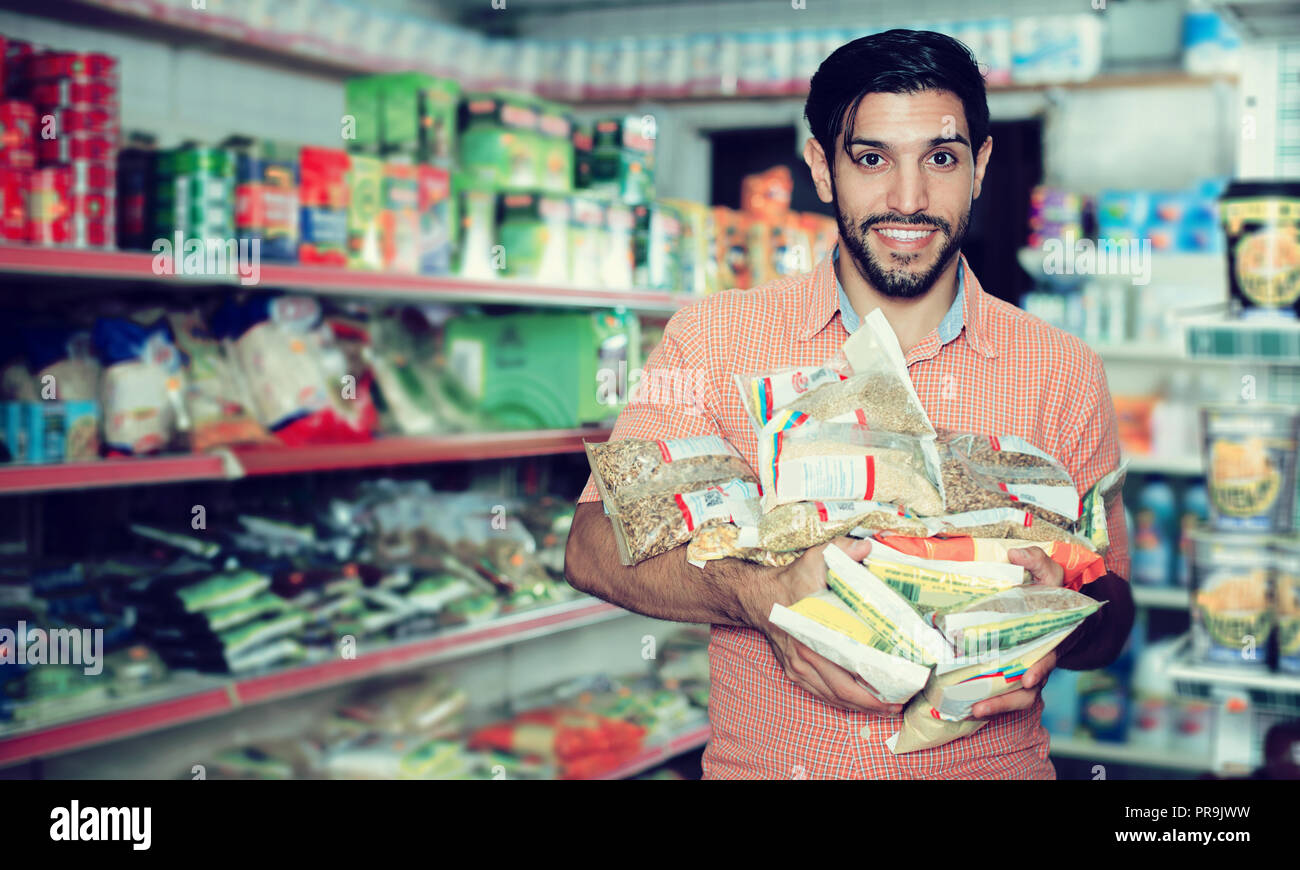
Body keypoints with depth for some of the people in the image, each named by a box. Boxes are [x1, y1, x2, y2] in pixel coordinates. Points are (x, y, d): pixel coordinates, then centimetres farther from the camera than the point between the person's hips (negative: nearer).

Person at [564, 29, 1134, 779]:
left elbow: (1110, 609, 11)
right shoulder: (715, 338, 3)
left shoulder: (1064, 373, 6)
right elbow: (596, 545, -2)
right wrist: (759, 596, -18)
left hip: (989, 765, 1)